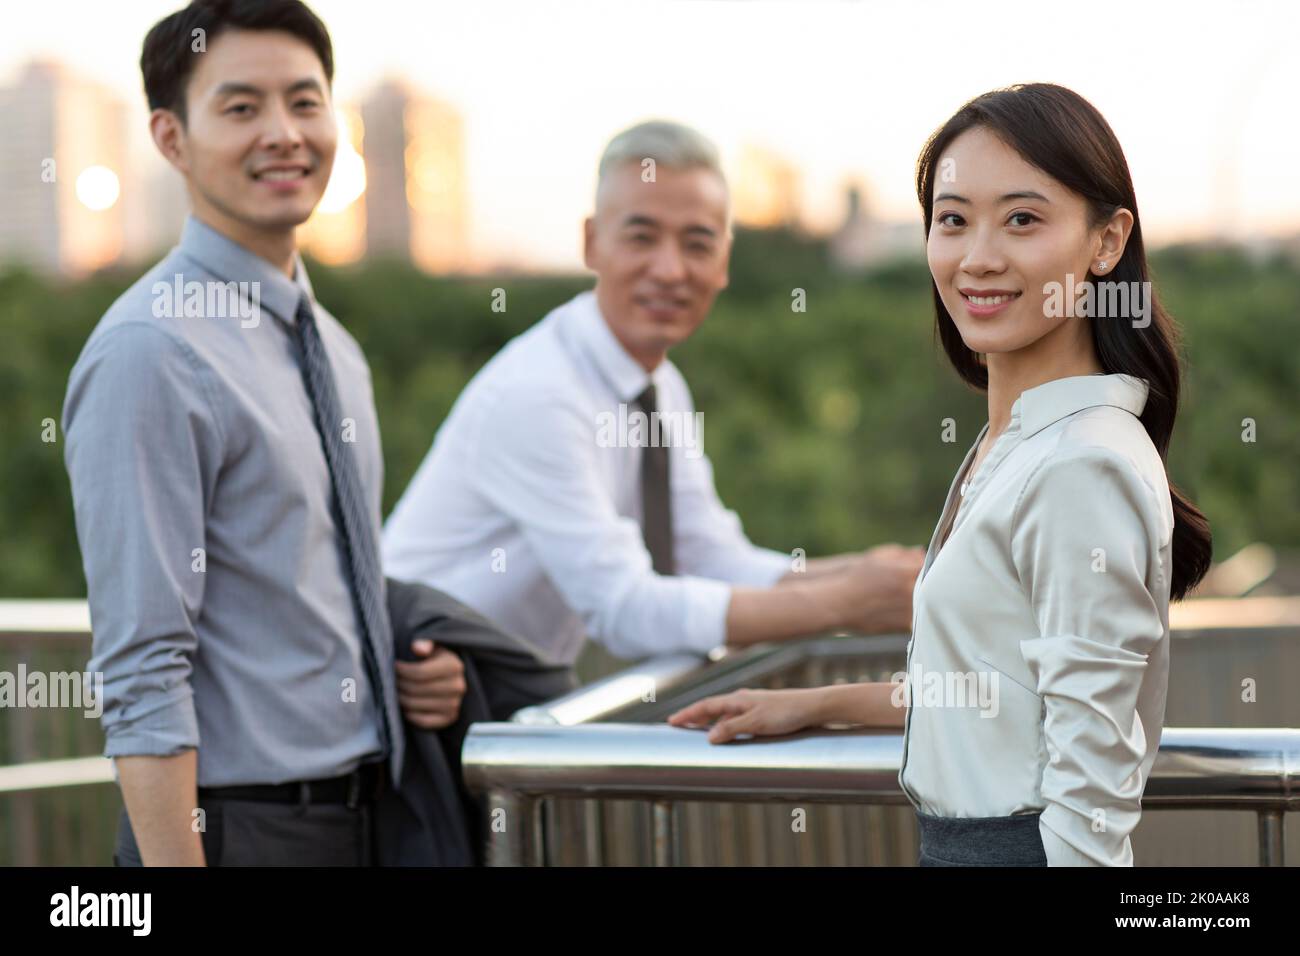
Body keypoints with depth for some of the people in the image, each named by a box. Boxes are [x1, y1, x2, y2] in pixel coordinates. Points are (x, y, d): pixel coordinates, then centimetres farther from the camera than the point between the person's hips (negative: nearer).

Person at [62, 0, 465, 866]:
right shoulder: (150, 356, -15)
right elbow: (143, 679, -19)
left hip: (364, 816, 8)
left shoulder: (335, 350, 12)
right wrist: (177, 861, -23)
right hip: (237, 824, -8)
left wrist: (417, 676, 4)